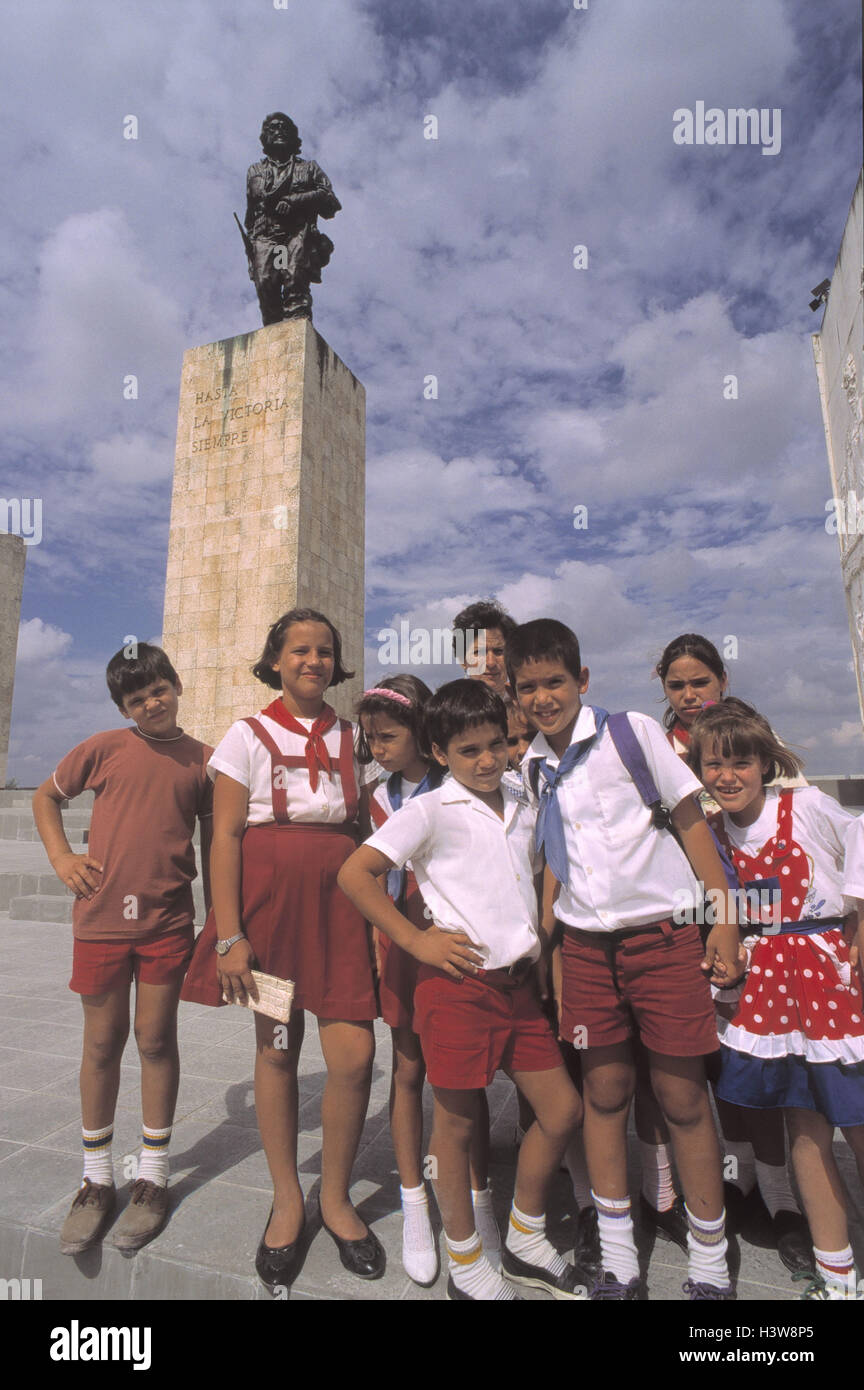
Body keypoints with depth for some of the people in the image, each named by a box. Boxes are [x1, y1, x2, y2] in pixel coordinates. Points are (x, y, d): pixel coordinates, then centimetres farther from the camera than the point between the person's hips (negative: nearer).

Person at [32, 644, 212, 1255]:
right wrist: (61, 858, 2)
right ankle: (97, 1180, 29)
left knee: (156, 1039, 8)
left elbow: (212, 841, 8)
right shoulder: (104, 747, 0)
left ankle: (153, 1177, 25)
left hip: (168, 920, 0)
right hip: (101, 916, 1)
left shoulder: (202, 759, 1)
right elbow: (46, 797, 15)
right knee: (103, 1041, 11)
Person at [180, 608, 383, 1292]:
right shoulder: (249, 735, 1)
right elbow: (225, 835, -4)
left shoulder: (350, 738, 9)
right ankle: (287, 1200, 31)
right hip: (268, 894, -2)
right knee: (277, 1049, 9)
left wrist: (376, 914, 2)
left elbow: (362, 829, 10)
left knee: (355, 1056, -3)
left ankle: (336, 1198, 23)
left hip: (337, 898, 2)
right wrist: (230, 935, -9)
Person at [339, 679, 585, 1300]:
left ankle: (526, 1241, 35)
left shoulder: (523, 806, 7)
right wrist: (416, 941, -14)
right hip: (458, 982, -6)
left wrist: (538, 941, 11)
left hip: (518, 981, 6)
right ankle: (467, 1265, 32)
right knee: (457, 1121, 9)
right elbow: (355, 873, -16)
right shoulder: (431, 810, -11)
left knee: (563, 1110, 12)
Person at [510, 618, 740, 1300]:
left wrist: (724, 919, -7)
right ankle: (619, 1262, 29)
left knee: (682, 1097, 5)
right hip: (586, 945, 4)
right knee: (605, 1094, 11)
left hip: (665, 935, -3)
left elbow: (691, 820, -4)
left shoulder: (633, 731, -8)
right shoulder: (534, 768, 5)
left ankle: (711, 1266, 27)